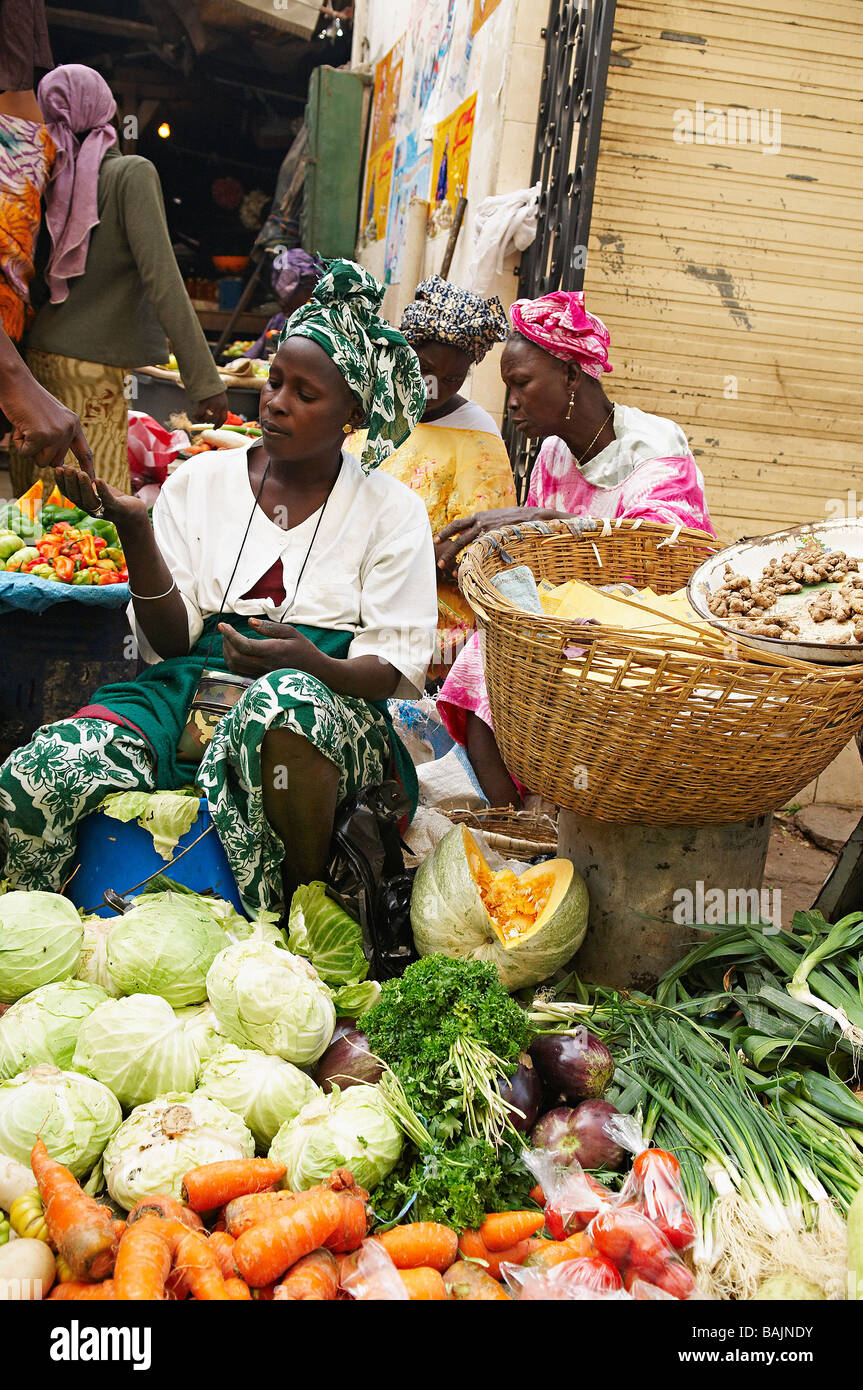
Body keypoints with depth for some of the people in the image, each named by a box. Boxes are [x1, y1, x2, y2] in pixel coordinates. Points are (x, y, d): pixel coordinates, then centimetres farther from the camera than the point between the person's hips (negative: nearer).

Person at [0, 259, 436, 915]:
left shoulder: (392, 510, 6)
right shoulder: (201, 480, 11)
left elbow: (394, 668, 0)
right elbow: (170, 639, 3)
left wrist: (314, 663, -22)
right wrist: (134, 529, -12)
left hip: (332, 696, -2)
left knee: (281, 703, -41)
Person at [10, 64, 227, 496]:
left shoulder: (45, 174, 6)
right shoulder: (131, 173, -8)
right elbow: (161, 280, -15)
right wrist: (204, 379, -15)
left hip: (32, 358, 6)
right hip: (88, 369, -6)